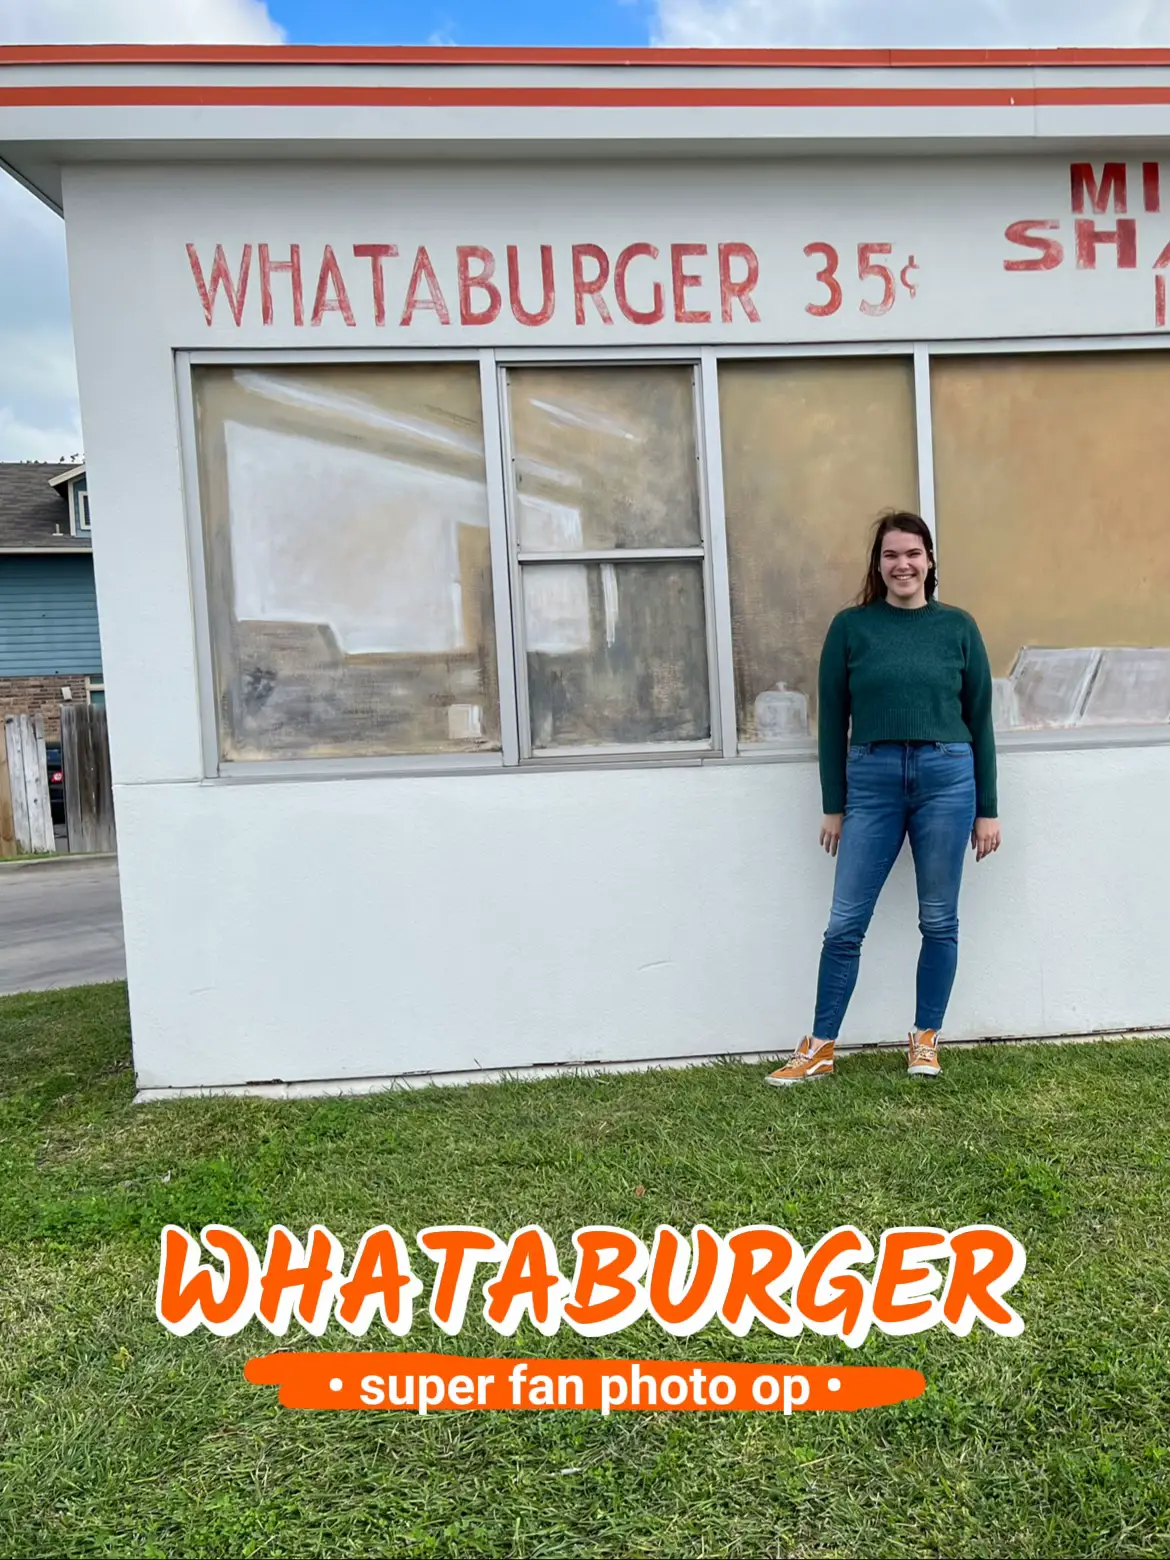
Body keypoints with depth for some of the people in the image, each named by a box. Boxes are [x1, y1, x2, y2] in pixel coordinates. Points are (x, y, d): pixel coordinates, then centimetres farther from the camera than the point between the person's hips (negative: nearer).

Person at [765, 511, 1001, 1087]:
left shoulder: (958, 625, 7)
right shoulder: (851, 626, 5)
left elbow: (979, 717, 8)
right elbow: (832, 717, 5)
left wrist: (987, 809, 7)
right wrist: (832, 806, 4)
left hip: (947, 778, 1)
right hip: (871, 779, 0)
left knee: (939, 921, 8)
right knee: (844, 923, 1)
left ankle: (925, 1040, 25)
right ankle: (819, 1049, 13)